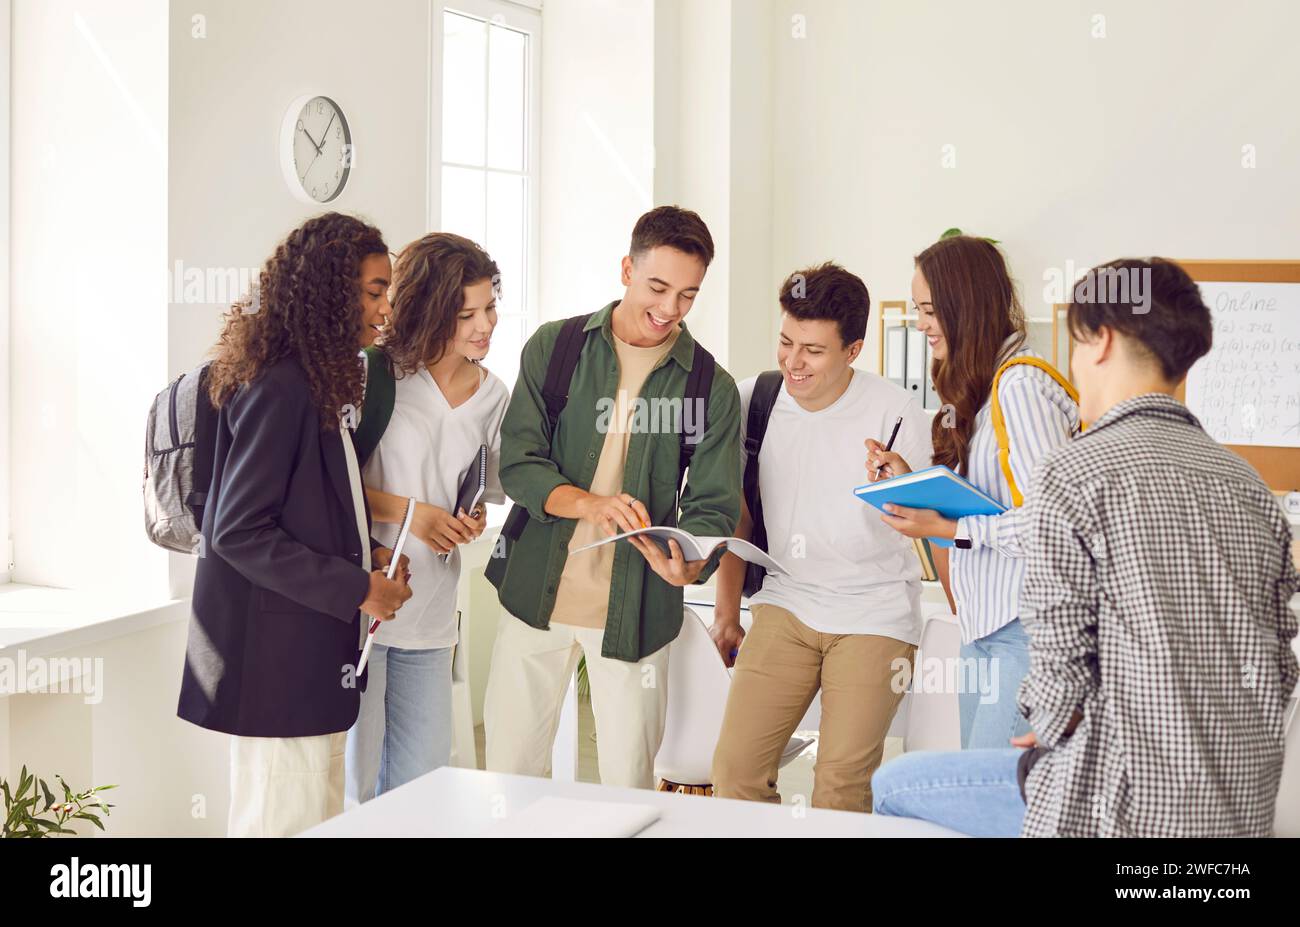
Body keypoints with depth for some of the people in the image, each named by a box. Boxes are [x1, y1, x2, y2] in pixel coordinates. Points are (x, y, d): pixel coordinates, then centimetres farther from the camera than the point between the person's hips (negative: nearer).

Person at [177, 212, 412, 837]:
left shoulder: (318, 381, 12)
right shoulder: (279, 388, -18)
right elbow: (238, 533, -20)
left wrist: (368, 553, 3)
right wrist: (356, 589, -17)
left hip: (314, 651, 10)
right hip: (278, 651, -10)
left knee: (320, 816, 16)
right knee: (286, 821, -2)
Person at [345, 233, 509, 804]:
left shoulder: (494, 398, 9)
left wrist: (473, 518, -1)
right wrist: (406, 511, -14)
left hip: (430, 613, 5)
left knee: (423, 777, 9)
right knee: (356, 780, 2)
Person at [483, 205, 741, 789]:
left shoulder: (712, 387, 0)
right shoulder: (554, 348, 1)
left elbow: (714, 504, -3)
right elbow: (517, 464, -5)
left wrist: (688, 564, -26)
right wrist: (591, 504, -25)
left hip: (636, 607, 0)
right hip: (536, 591, 1)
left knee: (630, 783, 7)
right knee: (509, 768, 9)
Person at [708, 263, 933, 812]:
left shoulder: (895, 413, -10)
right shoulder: (752, 401, -1)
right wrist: (726, 612, 14)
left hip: (875, 617, -3)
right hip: (785, 606, 3)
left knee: (840, 789, -9)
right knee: (734, 772, -5)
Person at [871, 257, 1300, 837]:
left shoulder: (1077, 472, -12)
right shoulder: (1250, 485, 8)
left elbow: (1061, 663, -14)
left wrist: (1047, 725, 6)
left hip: (1127, 806, -7)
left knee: (892, 784, 11)